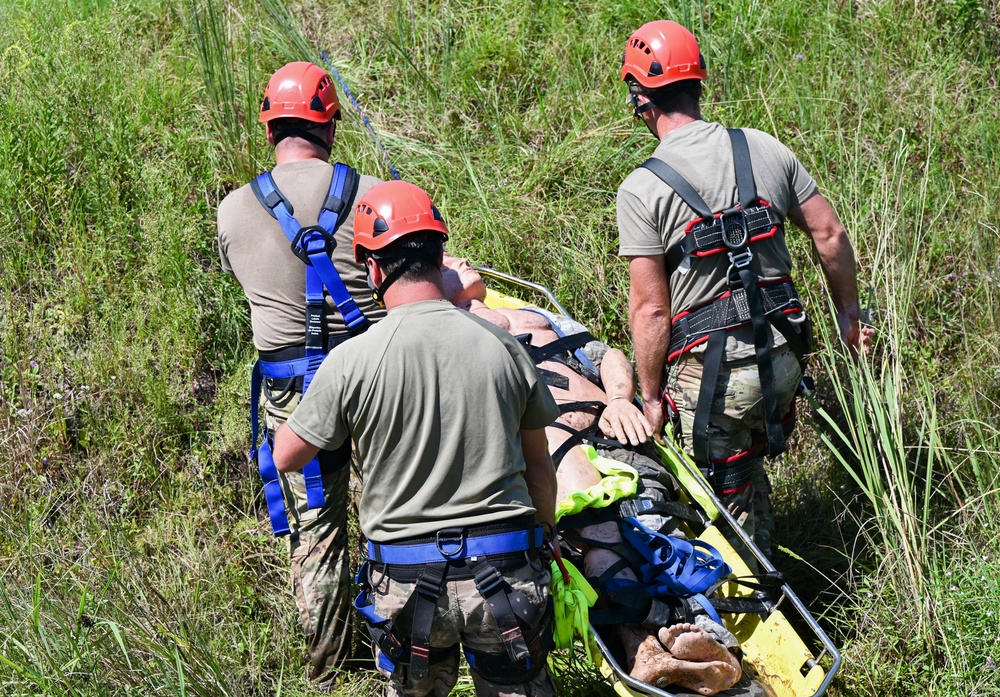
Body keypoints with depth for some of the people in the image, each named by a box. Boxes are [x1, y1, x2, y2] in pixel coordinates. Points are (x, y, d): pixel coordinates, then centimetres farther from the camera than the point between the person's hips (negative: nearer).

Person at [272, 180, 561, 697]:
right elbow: (539, 466, 9)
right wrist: (544, 532, 25)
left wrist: (291, 412, 26)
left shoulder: (352, 362, -10)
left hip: (406, 579, -1)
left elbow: (286, 457, 5)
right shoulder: (501, 345, -2)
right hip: (503, 575, 1)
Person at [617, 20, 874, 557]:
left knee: (728, 508, 10)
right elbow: (829, 235, 8)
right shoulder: (764, 149, 2)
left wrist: (651, 395, 0)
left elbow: (650, 309, -11)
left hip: (710, 373, -5)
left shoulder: (642, 190, -11)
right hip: (783, 360, 5)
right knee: (750, 479, 27)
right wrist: (848, 312, 23)